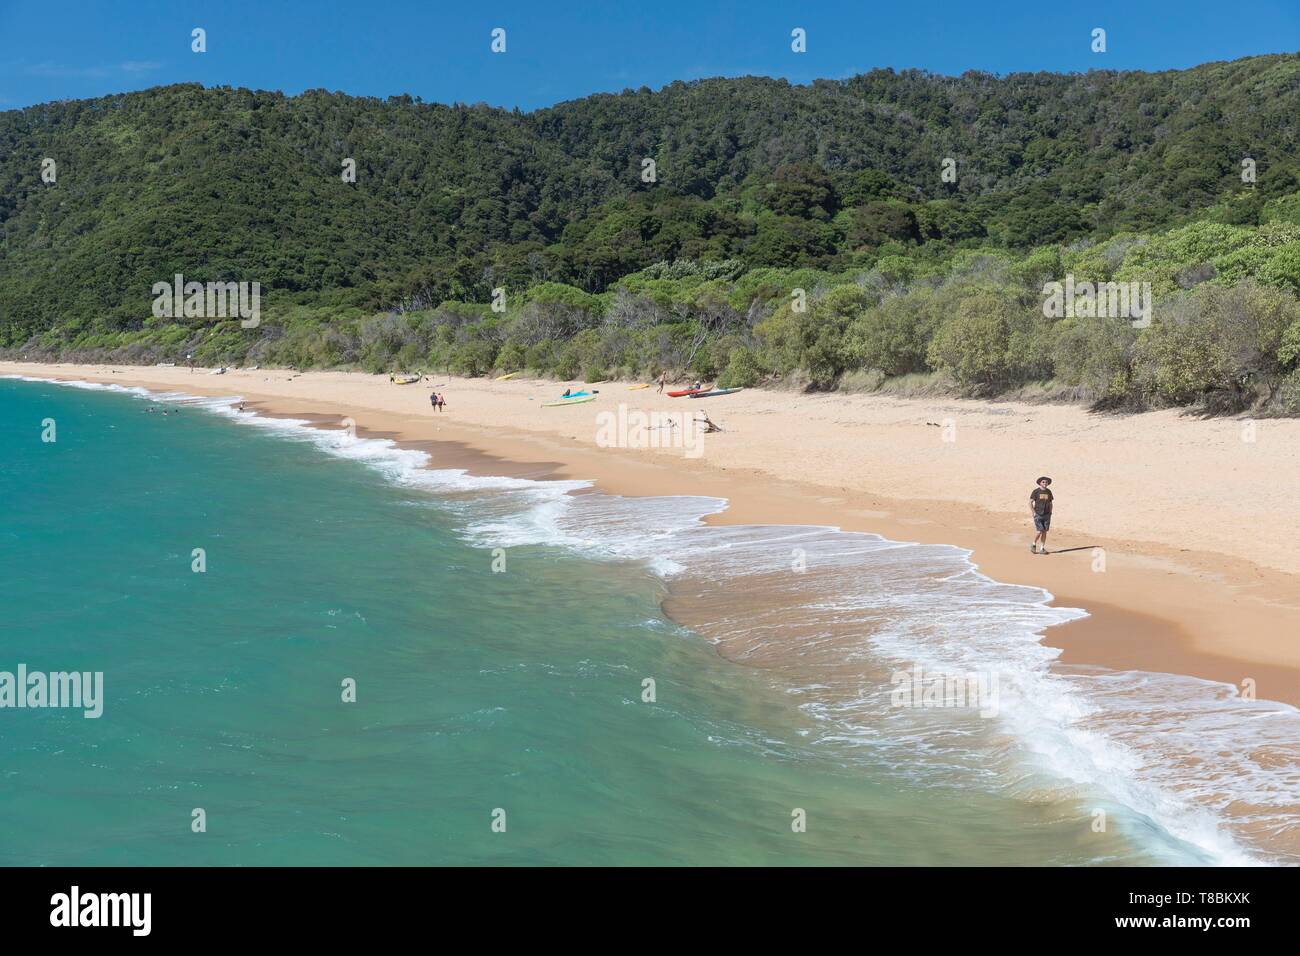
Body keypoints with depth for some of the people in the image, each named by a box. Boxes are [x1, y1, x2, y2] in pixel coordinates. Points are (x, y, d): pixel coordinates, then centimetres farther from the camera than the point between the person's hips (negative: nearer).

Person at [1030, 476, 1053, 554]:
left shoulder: (1048, 491, 8)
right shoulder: (1036, 491, -5)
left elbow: (1050, 503, 17)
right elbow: (1030, 502, -3)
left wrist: (1050, 513, 9)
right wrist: (1033, 512, -10)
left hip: (1047, 515, 4)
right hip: (1038, 515, -4)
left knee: (1044, 532, 3)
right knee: (1040, 531, -12)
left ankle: (1042, 549, 10)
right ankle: (1034, 545, 11)